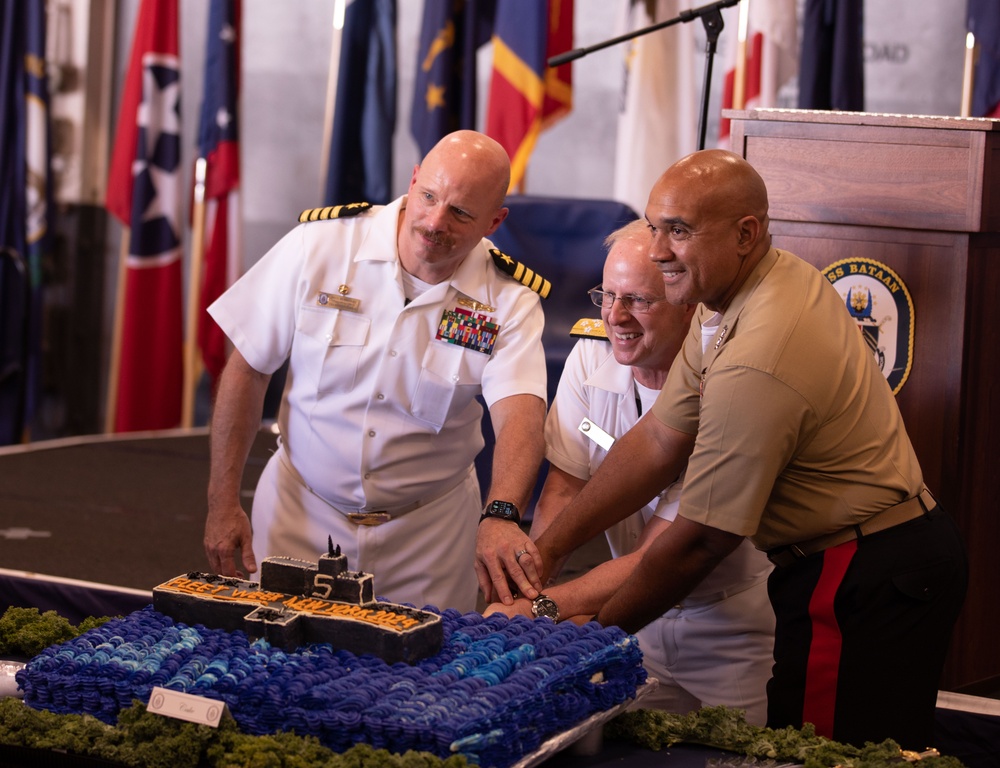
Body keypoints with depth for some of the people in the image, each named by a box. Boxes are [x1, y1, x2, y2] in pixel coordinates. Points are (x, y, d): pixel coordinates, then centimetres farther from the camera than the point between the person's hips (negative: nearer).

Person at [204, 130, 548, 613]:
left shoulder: (509, 302, -13)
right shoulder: (319, 244, -13)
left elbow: (520, 413, -29)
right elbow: (247, 370, -6)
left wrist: (502, 516, -49)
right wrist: (223, 504, -7)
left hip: (427, 529, 0)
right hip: (301, 508, 0)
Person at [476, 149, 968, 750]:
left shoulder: (757, 366, -27)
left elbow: (701, 541, -19)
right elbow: (659, 441, 5)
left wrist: (597, 632, -5)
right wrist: (546, 547, 1)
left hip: (867, 583, -10)